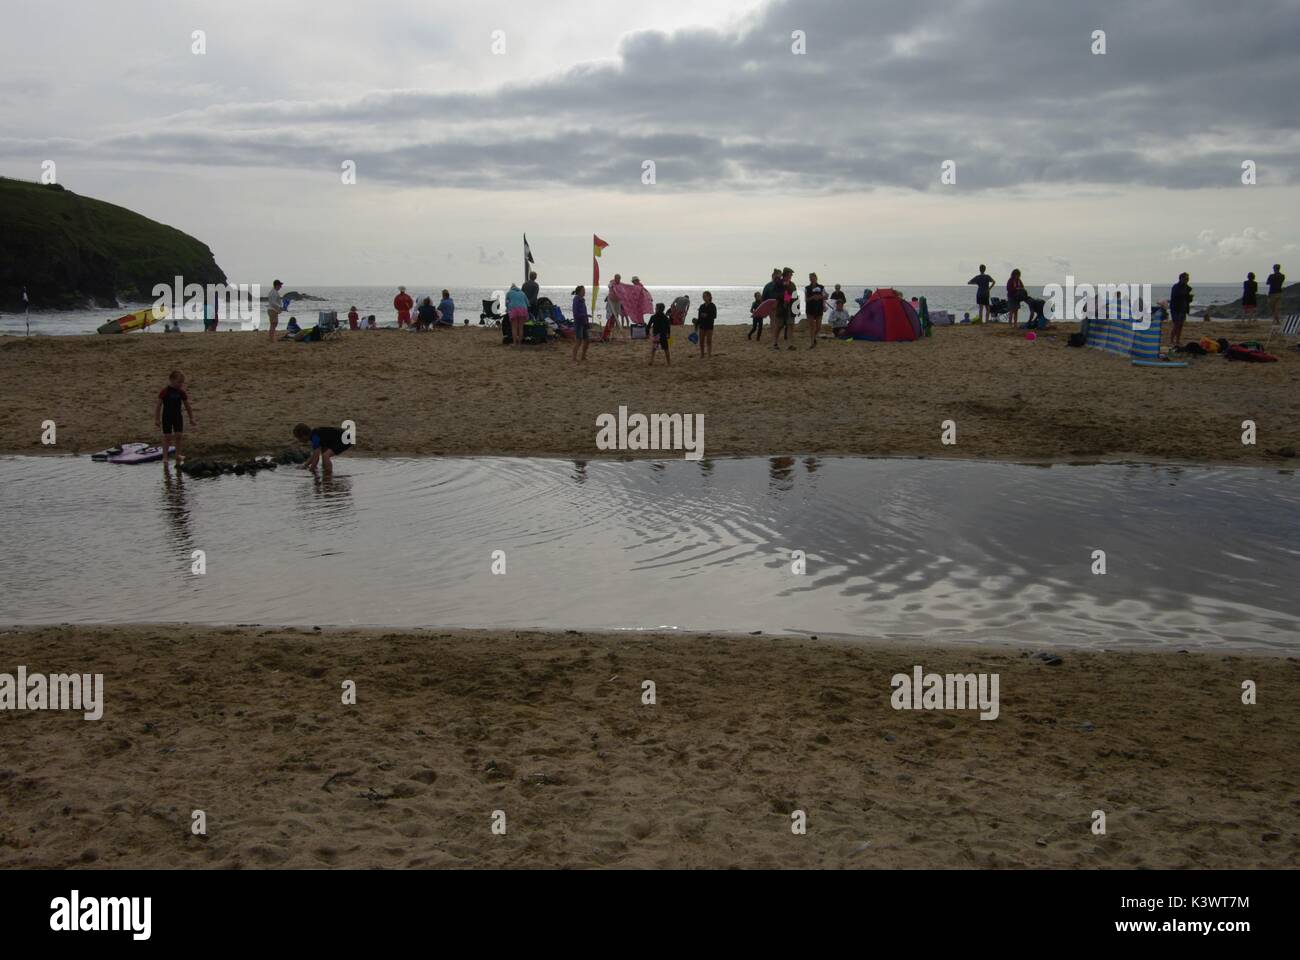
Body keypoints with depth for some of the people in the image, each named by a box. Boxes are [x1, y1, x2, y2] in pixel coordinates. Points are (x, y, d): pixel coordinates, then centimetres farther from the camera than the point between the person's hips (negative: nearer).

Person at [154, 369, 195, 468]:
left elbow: (187, 406, 7)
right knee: (167, 436, -1)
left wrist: (191, 419, 10)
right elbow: (158, 405, -9)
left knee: (178, 435, 0)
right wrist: (157, 419, -10)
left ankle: (178, 454, 14)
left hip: (178, 416, 3)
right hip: (167, 417, -3)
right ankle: (165, 457, 5)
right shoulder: (164, 392, -14)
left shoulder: (181, 392, -2)